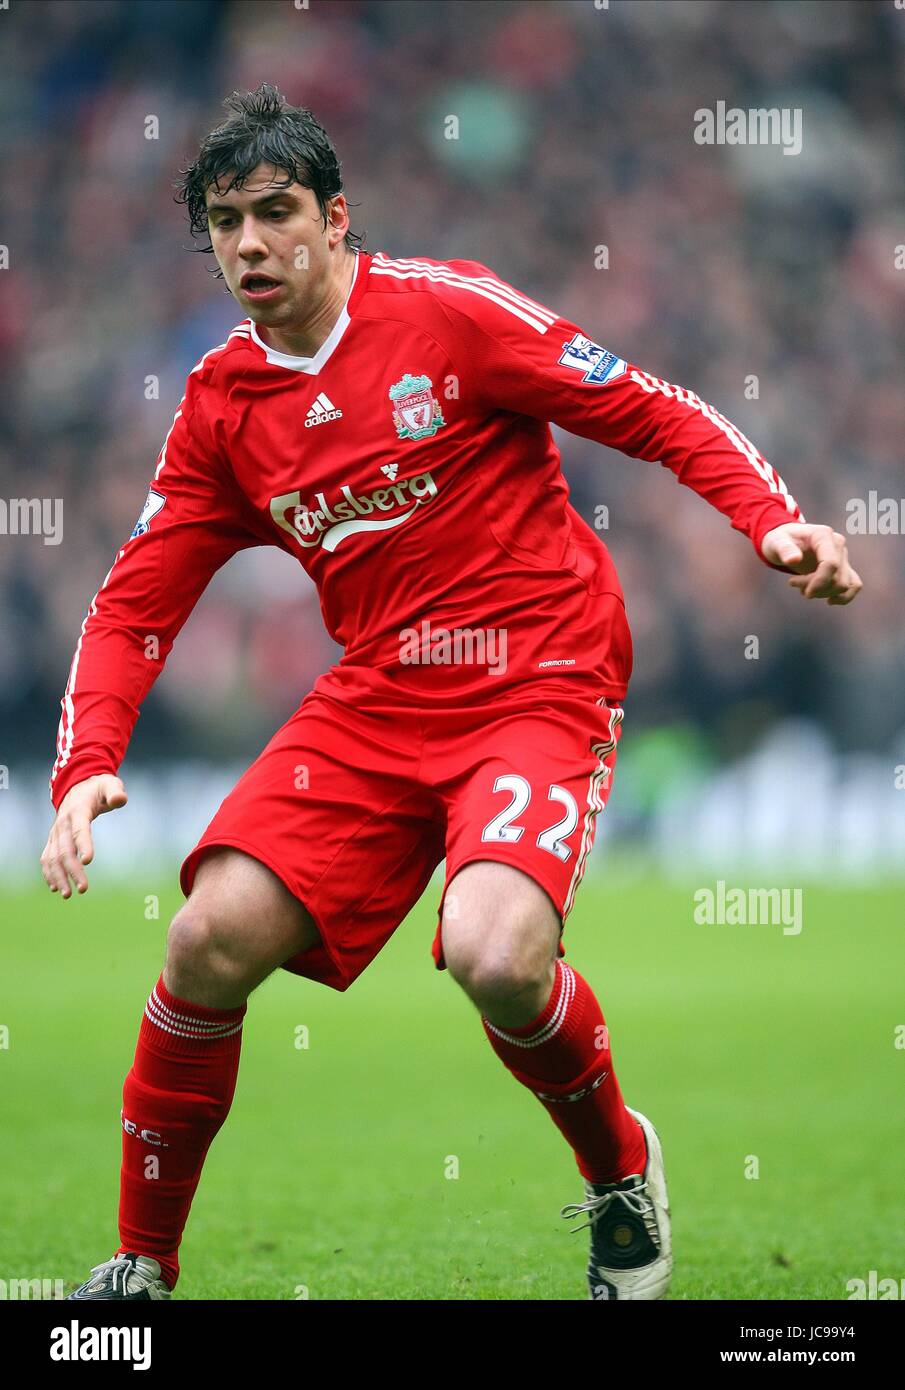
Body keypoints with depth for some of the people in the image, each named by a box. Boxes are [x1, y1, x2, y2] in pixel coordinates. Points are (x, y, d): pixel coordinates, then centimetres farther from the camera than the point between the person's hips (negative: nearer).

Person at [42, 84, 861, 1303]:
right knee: (214, 938, -14)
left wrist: (776, 523, -19)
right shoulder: (220, 403, 7)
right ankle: (142, 1267, 6)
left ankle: (624, 1172, 4)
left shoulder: (444, 308, -8)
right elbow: (134, 606, 10)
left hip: (540, 685, -5)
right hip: (377, 699, 5)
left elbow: (654, 415, -5)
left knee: (496, 956, -29)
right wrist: (87, 769, -6)